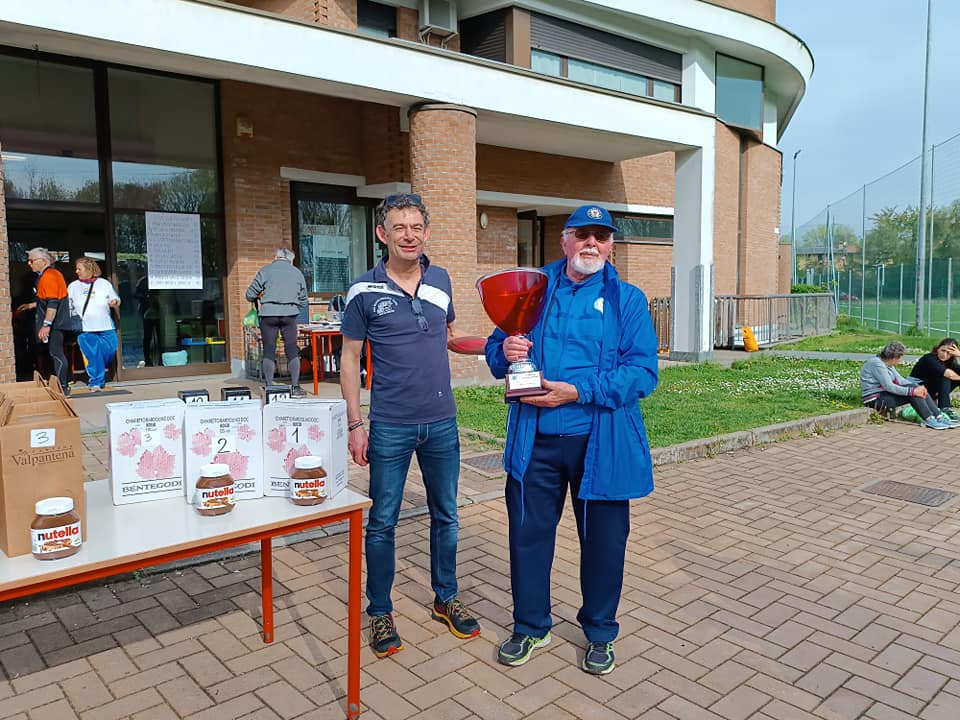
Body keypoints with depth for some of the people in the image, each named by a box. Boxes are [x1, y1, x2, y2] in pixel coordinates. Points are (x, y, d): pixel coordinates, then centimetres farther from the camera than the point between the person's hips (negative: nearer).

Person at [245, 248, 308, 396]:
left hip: (269, 314, -1)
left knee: (269, 351, 5)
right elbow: (303, 302, 17)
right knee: (292, 350, 6)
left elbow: (250, 295, 4)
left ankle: (269, 387, 6)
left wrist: (259, 298, 24)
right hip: (289, 315, 1)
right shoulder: (297, 273, 12)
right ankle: (295, 387, 5)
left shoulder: (265, 271, 4)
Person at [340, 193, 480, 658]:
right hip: (390, 427, -3)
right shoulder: (365, 290, -7)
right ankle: (380, 612, 25)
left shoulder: (440, 280, 3)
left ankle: (446, 599, 34)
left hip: (442, 422, 4)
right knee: (382, 522, 7)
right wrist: (355, 424, -7)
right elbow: (350, 358, -3)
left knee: (445, 516, 15)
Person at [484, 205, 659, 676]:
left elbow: (643, 370, -10)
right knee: (528, 531, 11)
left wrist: (577, 392, -20)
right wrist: (506, 351, -14)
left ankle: (600, 632, 34)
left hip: (601, 443, -1)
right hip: (535, 441, 2)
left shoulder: (627, 300, 1)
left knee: (603, 538, 11)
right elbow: (495, 351, 11)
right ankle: (531, 626, 33)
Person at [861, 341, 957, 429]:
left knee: (917, 388, -3)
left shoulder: (888, 364, 13)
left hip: (883, 394, 10)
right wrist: (912, 391, -25)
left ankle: (939, 417, -7)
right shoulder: (876, 363, -19)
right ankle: (929, 420, -18)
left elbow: (900, 380, 8)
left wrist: (918, 387, -9)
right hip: (875, 399, -10)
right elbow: (889, 386, -25)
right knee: (912, 390, -21)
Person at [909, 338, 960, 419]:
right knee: (944, 376, -25)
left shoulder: (950, 362, 3)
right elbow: (948, 373, -32)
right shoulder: (929, 359, -18)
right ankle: (945, 408, -27)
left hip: (931, 393, 8)